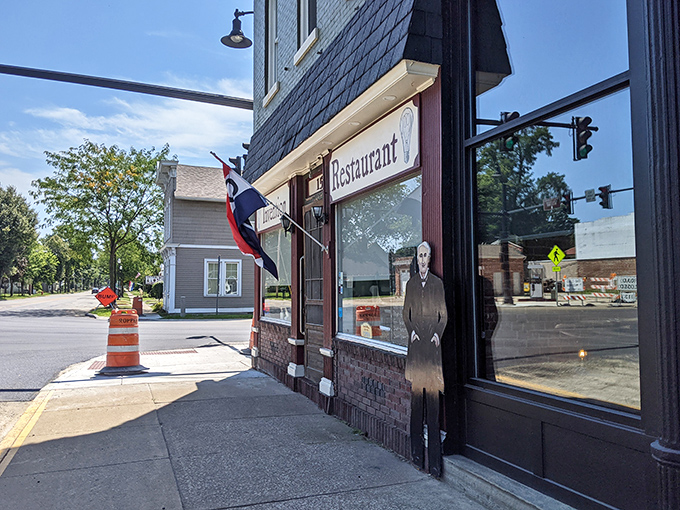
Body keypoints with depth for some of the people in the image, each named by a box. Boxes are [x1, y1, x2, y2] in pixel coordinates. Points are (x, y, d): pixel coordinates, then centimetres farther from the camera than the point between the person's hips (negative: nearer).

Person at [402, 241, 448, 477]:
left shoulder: (437, 283, 6)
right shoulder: (411, 283, 13)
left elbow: (444, 314, 8)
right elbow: (406, 313, 15)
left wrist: (437, 333, -6)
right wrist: (411, 331, -1)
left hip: (432, 344, -2)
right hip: (416, 343, 2)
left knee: (432, 396, -4)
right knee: (416, 397, 5)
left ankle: (434, 460, 2)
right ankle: (417, 452, 15)